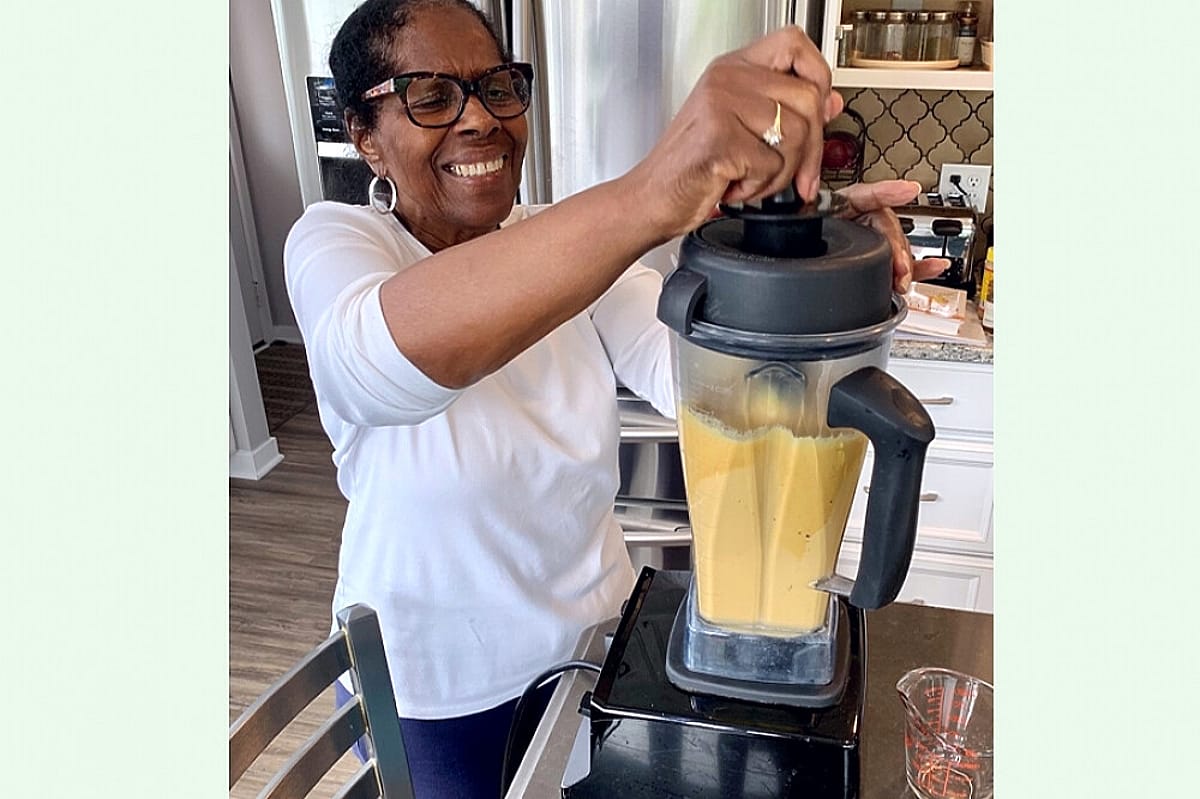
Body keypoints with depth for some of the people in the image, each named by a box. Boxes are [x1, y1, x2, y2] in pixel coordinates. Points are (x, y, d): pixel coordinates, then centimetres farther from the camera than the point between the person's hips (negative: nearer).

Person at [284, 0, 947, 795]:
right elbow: (380, 357, -44)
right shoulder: (335, 243, -19)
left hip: (594, 630, 4)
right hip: (434, 677, -3)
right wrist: (647, 199, -58)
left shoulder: (569, 243, -6)